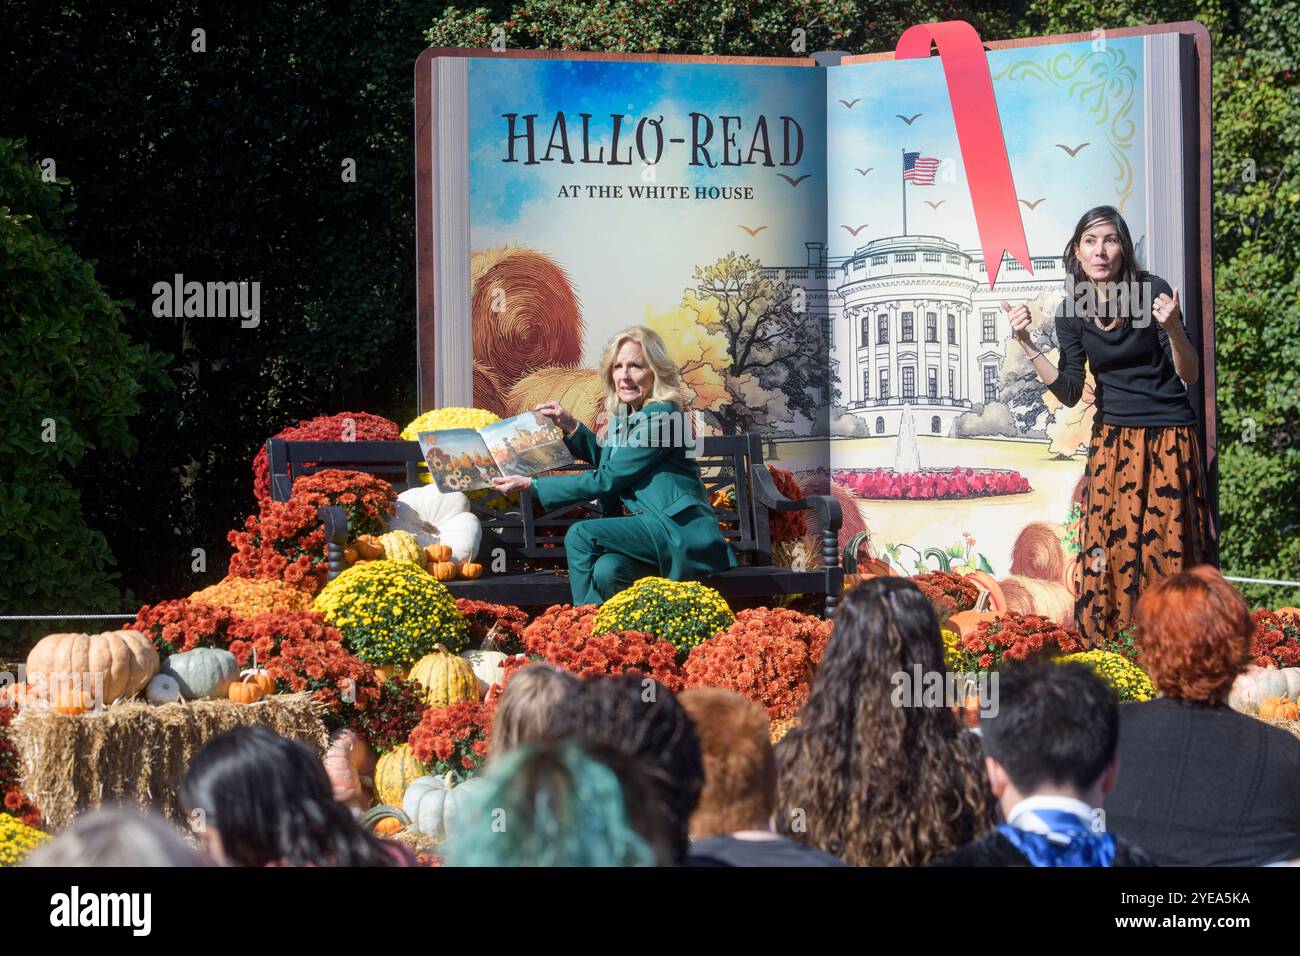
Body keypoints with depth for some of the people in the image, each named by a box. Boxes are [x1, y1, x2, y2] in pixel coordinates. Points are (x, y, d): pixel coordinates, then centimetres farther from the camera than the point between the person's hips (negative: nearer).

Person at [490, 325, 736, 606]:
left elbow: (606, 480, -14)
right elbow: (609, 464, 35)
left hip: (684, 533, -8)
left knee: (581, 535, -22)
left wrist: (531, 484, -9)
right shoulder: (625, 417, 15)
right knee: (607, 570, -25)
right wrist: (571, 427, 18)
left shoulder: (660, 416, -14)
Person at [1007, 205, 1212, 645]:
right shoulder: (1072, 311, 1)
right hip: (1112, 440, 3)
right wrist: (1027, 344, -5)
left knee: (1167, 544, -4)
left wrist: (1172, 328, -28)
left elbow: (1190, 375, -10)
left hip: (1168, 439, -3)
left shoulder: (1152, 291, -10)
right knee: (1111, 542, -2)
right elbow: (1069, 392, 3)